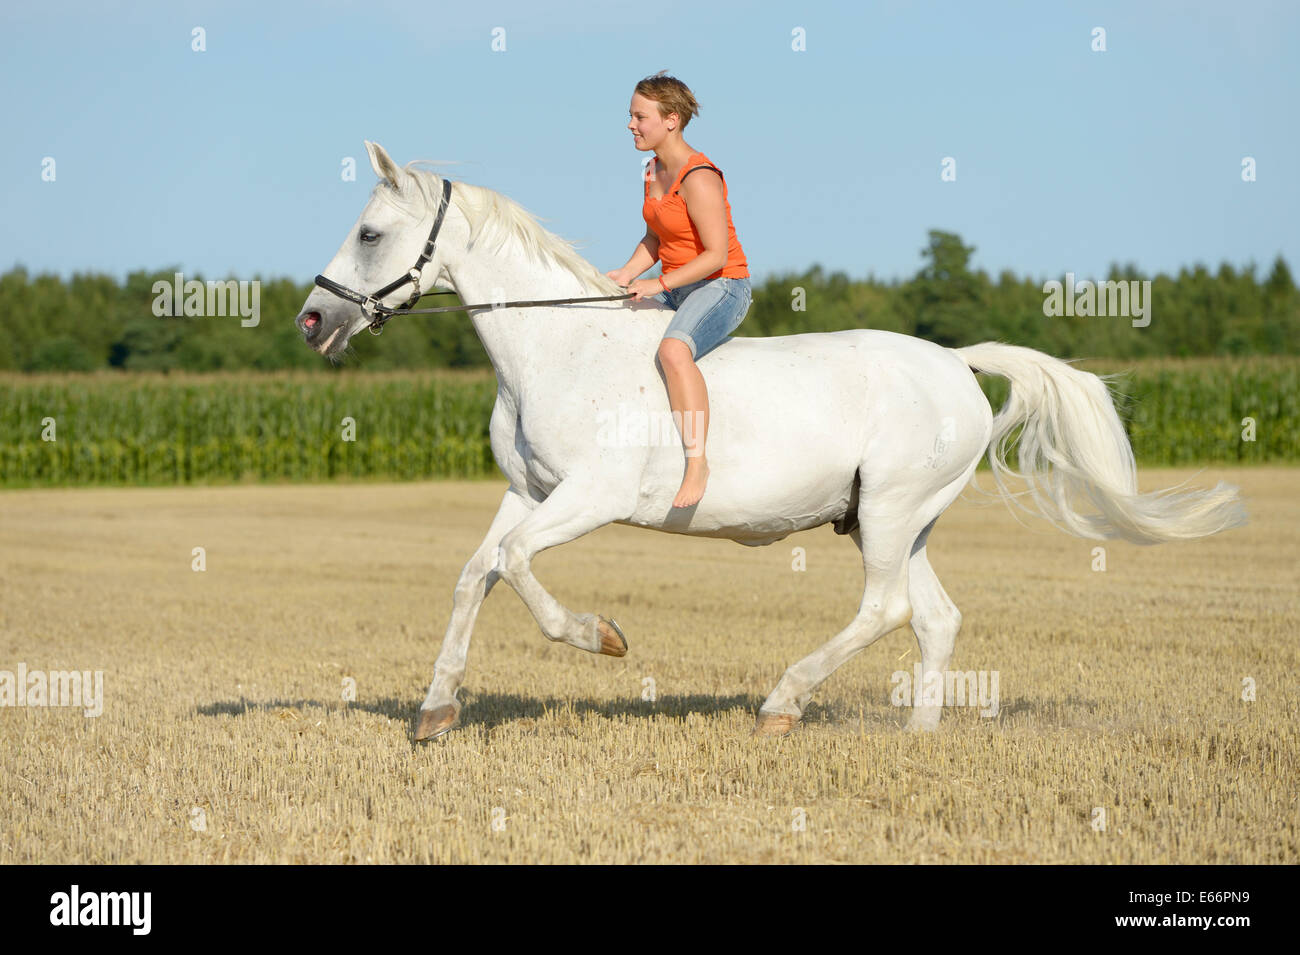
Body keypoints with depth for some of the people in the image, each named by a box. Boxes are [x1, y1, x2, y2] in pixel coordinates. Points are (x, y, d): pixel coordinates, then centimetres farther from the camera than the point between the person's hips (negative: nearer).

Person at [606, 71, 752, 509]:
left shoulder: (698, 179, -20)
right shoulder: (654, 171, 8)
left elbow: (717, 254, -22)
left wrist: (658, 284, -25)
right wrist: (628, 273, -1)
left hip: (722, 288, -10)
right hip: (674, 290, 10)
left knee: (673, 350, -37)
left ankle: (697, 459, -35)